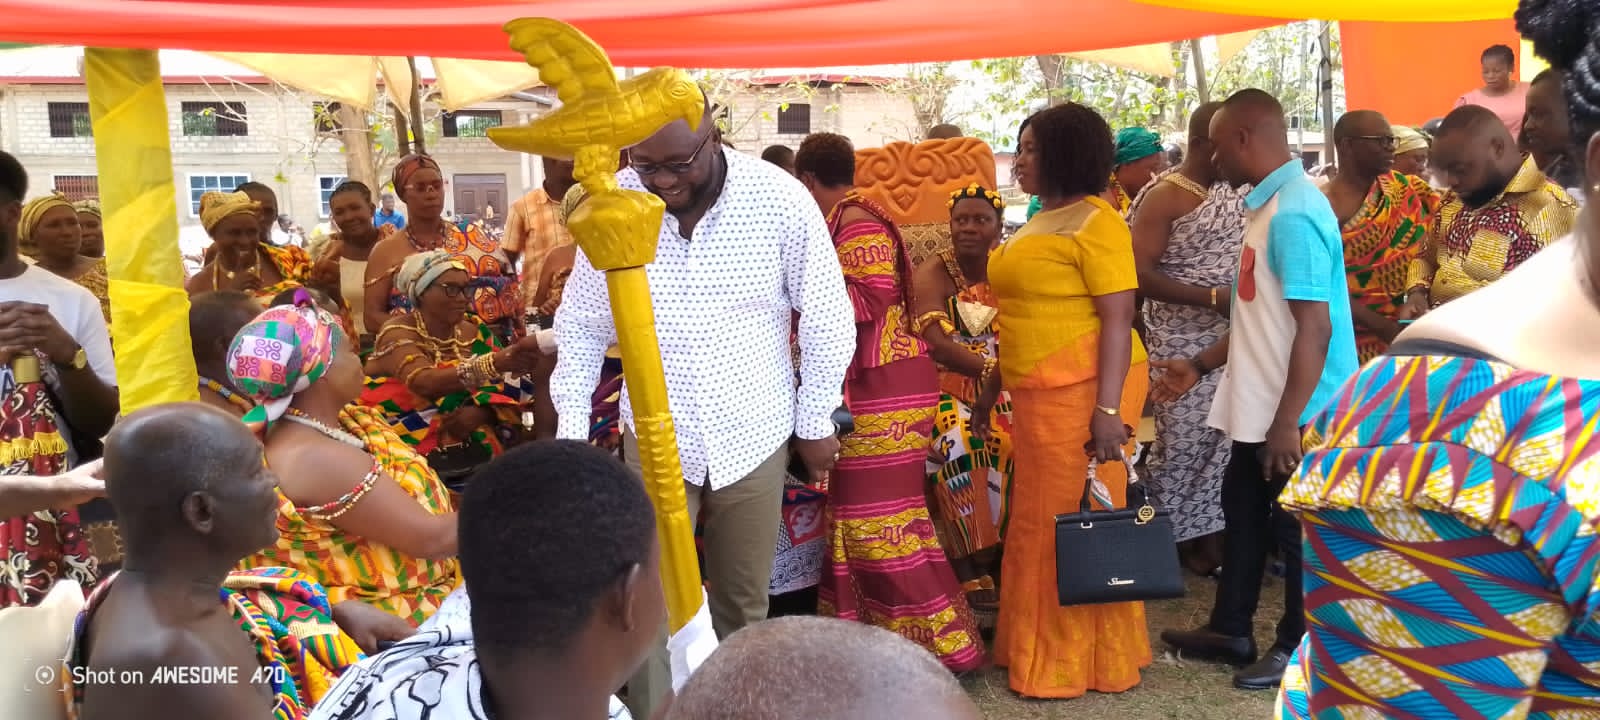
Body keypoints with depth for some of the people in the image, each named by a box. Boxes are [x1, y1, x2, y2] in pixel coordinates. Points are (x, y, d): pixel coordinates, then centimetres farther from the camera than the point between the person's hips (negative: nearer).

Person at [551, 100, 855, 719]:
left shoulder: (780, 199, -14)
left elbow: (827, 319, -3)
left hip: (754, 436, 0)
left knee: (744, 602, 14)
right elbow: (582, 324, 1)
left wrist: (816, 422, 1)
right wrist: (571, 428, 0)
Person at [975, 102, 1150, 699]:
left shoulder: (1094, 222, -11)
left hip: (1085, 390, -9)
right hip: (1039, 393, 9)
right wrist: (992, 385, 22)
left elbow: (1118, 318, -16)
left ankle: (1088, 661, 12)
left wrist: (1108, 408, -22)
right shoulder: (1038, 223, 16)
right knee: (1039, 522, 14)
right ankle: (1047, 651, 27)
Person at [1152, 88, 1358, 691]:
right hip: (1259, 407, 10)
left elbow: (1315, 327, -25)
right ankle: (1230, 630, 35)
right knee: (1243, 511, 20)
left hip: (1296, 417, -10)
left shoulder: (1293, 214, -21)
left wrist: (1288, 422, -24)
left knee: (1297, 529, 6)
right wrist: (1201, 365, 19)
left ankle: (1300, 649, 23)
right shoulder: (1268, 205, 10)